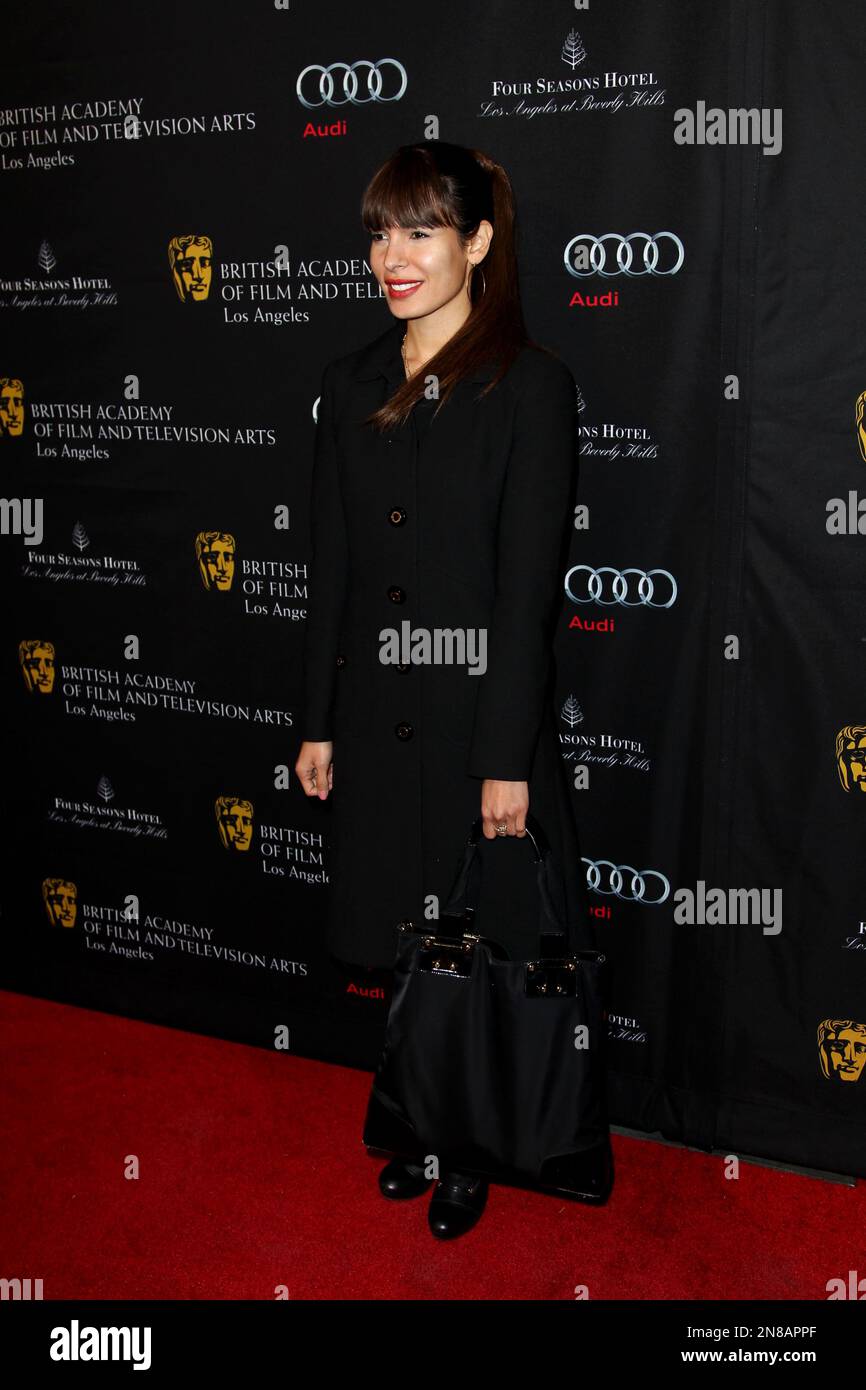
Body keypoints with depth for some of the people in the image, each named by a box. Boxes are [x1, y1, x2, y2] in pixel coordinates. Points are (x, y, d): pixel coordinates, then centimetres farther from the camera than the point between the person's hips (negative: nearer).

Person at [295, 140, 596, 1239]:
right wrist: (318, 722, 7)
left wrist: (506, 756, -15)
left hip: (482, 706, -4)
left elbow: (529, 584, -13)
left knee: (482, 937, 10)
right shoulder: (353, 384, 7)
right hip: (378, 713, 5)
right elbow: (333, 567, 8)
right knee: (402, 936, 16)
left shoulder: (531, 385, -9)